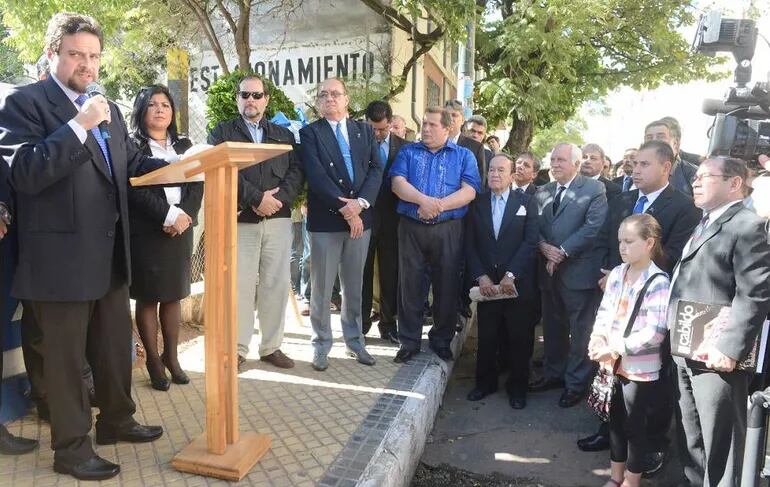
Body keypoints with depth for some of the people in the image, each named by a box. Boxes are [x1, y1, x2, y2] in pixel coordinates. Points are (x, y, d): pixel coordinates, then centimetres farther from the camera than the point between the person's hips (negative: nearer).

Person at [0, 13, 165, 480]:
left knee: (116, 345, 19)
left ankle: (116, 419, 38)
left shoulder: (109, 108, 15)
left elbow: (131, 163, 12)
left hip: (111, 253, 7)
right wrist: (79, 125, -23)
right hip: (63, 256, -7)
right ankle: (71, 447, 23)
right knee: (65, 354, 7)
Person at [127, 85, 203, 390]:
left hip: (180, 229, 4)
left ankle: (171, 357, 19)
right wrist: (167, 215, -19)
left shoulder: (184, 145, 14)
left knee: (174, 296, 9)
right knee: (148, 298, 2)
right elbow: (134, 188, -12)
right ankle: (153, 359, 13)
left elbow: (197, 184, 4)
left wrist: (185, 214, -12)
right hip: (145, 231, -4)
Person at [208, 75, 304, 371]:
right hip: (240, 221, -2)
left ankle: (272, 347, 17)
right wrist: (256, 198, -16)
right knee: (240, 285, 0)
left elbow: (296, 172, 5)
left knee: (277, 284, 5)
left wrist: (278, 198, -13)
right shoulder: (221, 132, 8)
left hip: (278, 220, 3)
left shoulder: (283, 134, 17)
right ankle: (237, 350, 12)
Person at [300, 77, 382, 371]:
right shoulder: (310, 133, 1)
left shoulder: (365, 131, 12)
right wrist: (344, 207, -17)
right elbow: (316, 176, -11)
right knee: (321, 287, 5)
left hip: (361, 217, 3)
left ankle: (355, 342, 26)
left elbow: (376, 169, 2)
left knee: (354, 286, 13)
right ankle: (321, 345, 18)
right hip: (325, 220, -3)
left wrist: (361, 202, -13)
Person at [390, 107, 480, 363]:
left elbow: (469, 191, -5)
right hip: (411, 227, 1)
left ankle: (442, 339, 23)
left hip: (448, 230, 0)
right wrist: (423, 200, -21)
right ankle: (409, 341, 16)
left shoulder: (464, 155, 8)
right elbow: (398, 183, -4)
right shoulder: (408, 151, 11)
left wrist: (439, 206, -19)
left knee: (447, 286, 6)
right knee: (410, 285, 4)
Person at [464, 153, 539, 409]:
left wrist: (511, 275, -15)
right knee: (486, 338, 10)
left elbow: (531, 241, -7)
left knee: (519, 339, 8)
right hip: (487, 283, 2)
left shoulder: (527, 202, 2)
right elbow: (470, 244, 3)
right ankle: (485, 382, 28)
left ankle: (517, 387, 25)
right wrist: (481, 276, -8)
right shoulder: (477, 203, 7)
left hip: (518, 284, -1)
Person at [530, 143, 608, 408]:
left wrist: (563, 252, -17)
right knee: (552, 327, 16)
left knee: (580, 330, 4)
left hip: (579, 270, -5)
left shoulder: (594, 189, -5)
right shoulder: (542, 191, 13)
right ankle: (553, 373, 32)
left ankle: (576, 382, 17)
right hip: (549, 270, 6)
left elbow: (594, 227, -14)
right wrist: (543, 245, -11)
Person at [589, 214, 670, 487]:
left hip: (640, 369, -5)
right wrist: (598, 338, -11)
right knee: (615, 420, 19)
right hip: (613, 363, 6)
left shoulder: (658, 282, -16)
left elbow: (654, 333, -20)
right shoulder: (617, 273, 1)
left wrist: (616, 348, -21)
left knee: (633, 425, 11)